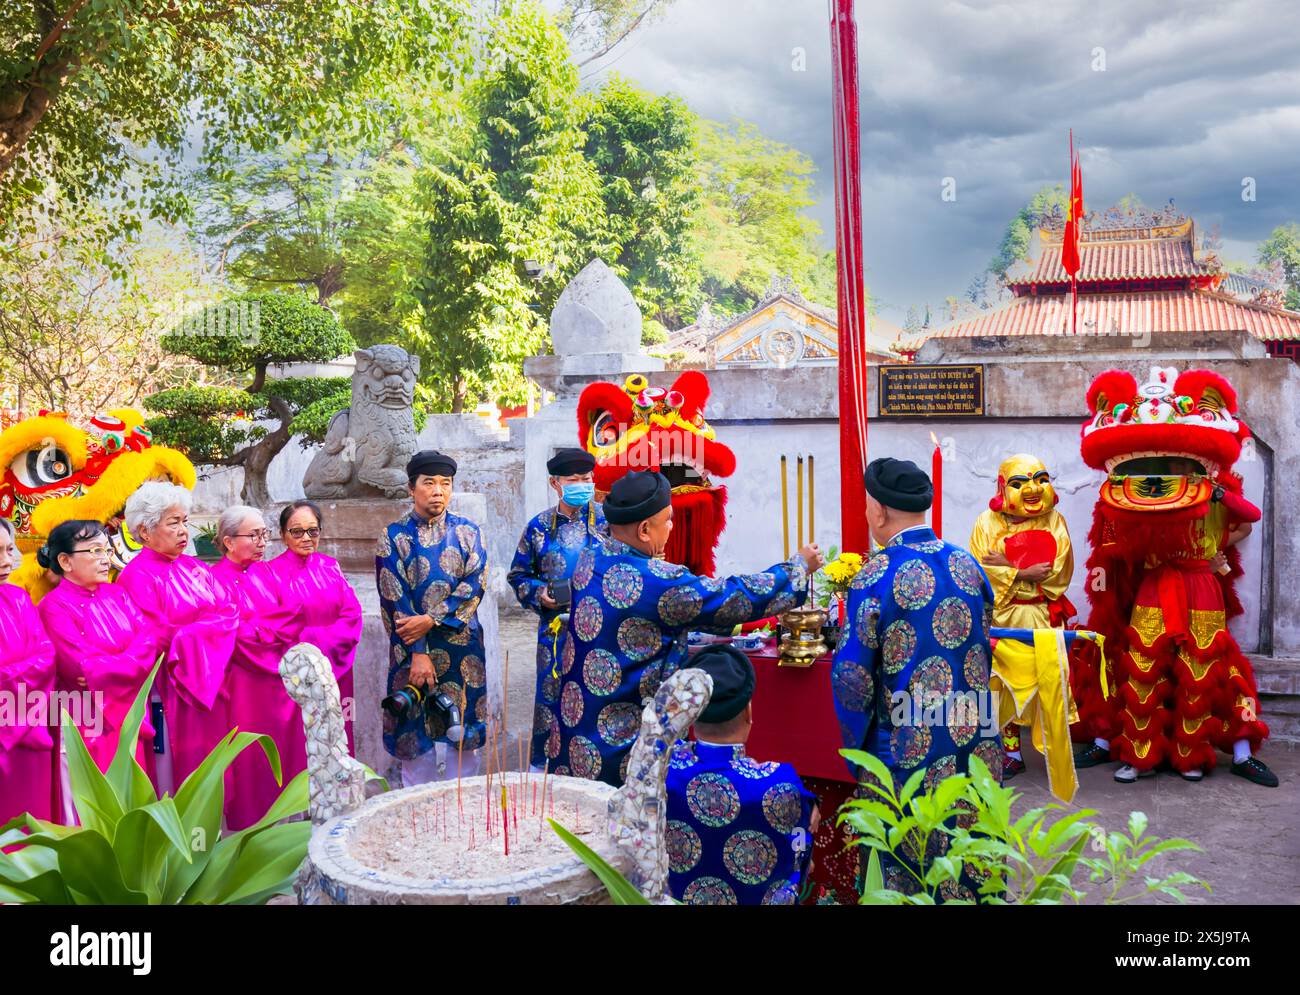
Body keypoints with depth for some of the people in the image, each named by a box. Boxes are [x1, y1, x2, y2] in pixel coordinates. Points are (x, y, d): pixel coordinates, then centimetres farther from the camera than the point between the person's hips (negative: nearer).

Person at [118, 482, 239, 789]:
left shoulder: (195, 568, 14)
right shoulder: (136, 577, -8)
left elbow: (229, 612, 4)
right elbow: (158, 636, -16)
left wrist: (188, 632, -11)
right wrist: (210, 626, -7)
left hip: (216, 681, 6)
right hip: (177, 690, -6)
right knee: (188, 766, -2)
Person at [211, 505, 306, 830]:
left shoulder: (266, 573, 12)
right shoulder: (217, 579, -8)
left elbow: (294, 617, 4)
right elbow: (237, 633, -16)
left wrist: (259, 627, -11)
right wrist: (276, 625, -6)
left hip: (280, 680, 6)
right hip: (245, 685, -6)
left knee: (285, 754, 8)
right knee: (252, 762, 1)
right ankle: (249, 832, 12)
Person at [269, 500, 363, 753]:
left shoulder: (331, 566, 7)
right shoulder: (274, 572, -4)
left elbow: (352, 614, 1)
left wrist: (324, 641, -12)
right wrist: (318, 639, -13)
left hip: (335, 668, 3)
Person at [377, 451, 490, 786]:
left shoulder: (468, 531, 5)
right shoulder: (394, 536, 0)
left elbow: (474, 586, -6)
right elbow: (394, 600, -7)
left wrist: (430, 620, -17)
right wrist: (418, 654, -14)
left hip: (462, 648, 2)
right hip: (412, 648, -1)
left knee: (463, 733, 7)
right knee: (416, 733, 4)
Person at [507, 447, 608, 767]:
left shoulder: (608, 521, -2)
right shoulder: (539, 526, 5)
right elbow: (518, 575, 13)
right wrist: (539, 594, -5)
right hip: (555, 628, 2)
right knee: (550, 693, 7)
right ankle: (542, 762, 21)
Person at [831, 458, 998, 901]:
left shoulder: (876, 576, -15)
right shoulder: (968, 564, 2)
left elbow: (851, 677, -13)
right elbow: (982, 645, 13)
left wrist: (855, 757, -2)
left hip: (907, 750, -5)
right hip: (975, 744, 5)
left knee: (903, 873, 9)